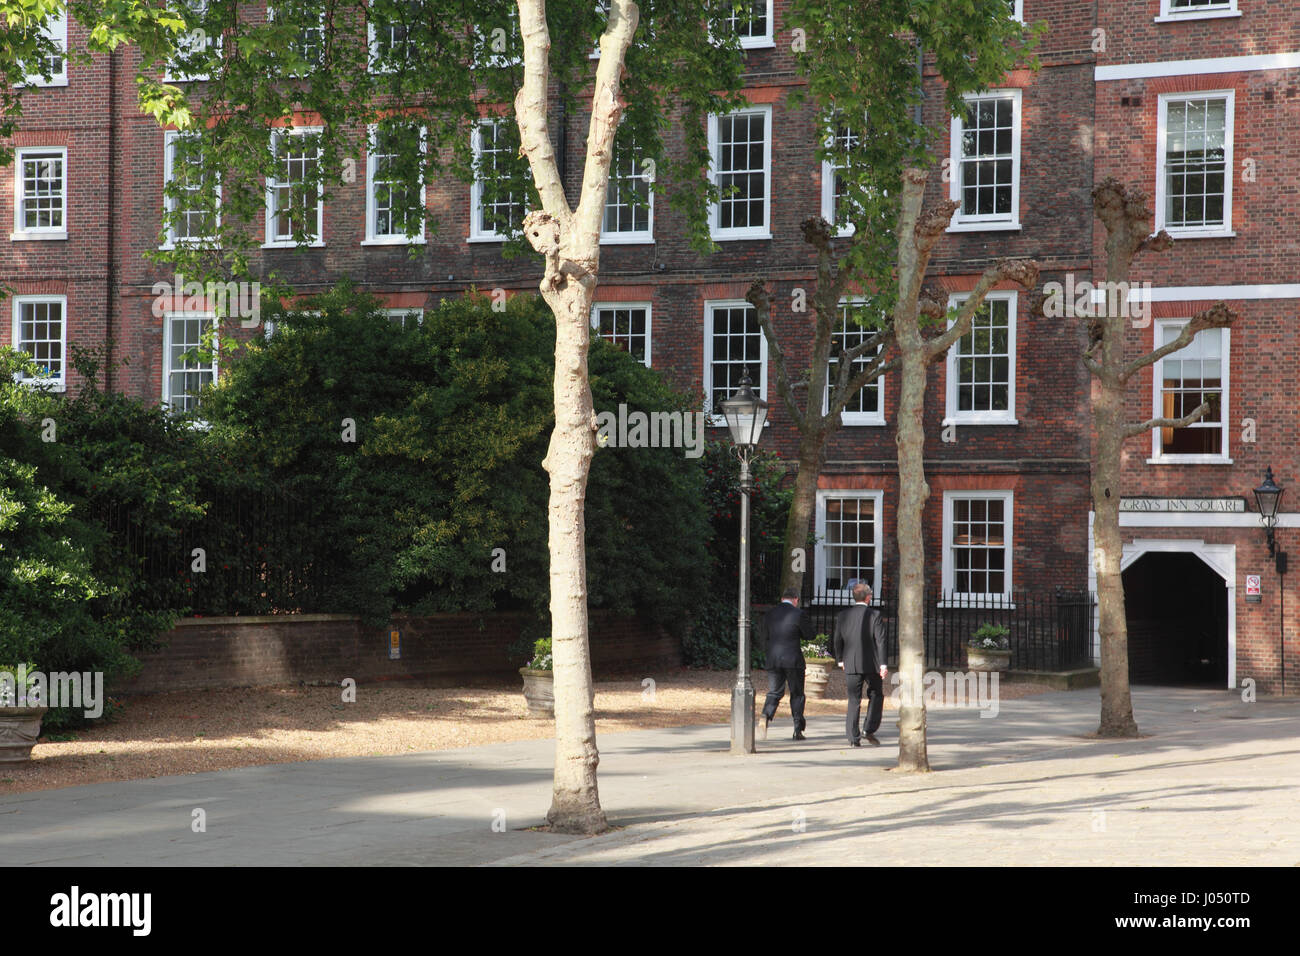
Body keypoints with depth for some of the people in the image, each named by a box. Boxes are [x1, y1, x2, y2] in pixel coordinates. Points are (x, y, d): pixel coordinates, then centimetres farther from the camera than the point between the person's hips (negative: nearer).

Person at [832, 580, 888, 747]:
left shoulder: (842, 615, 3)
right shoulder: (875, 615, -7)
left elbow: (837, 640, 8)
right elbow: (880, 640, -11)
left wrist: (840, 659, 21)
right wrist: (883, 663, -11)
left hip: (851, 664, 3)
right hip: (872, 664, -3)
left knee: (853, 701, 7)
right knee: (876, 695, 14)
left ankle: (853, 737, 1)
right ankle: (869, 729, 0)